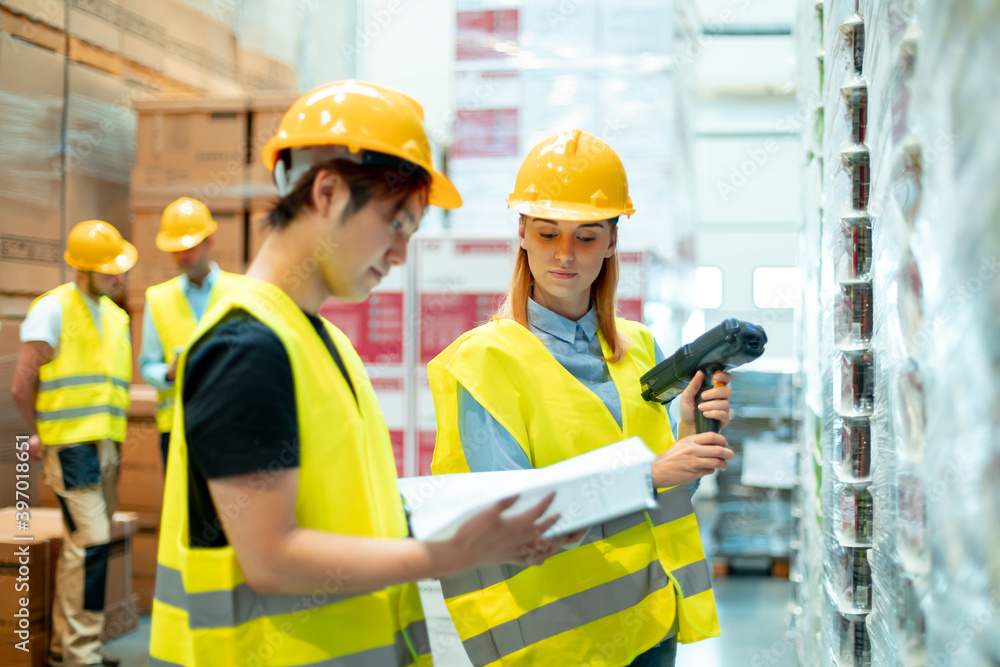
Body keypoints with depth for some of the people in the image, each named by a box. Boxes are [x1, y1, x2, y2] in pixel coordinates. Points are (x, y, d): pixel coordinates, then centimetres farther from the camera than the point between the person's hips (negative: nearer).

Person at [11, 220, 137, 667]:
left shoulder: (115, 316, 16)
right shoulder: (53, 308, -8)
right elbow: (22, 387, -8)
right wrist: (41, 434, 3)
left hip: (106, 445, 7)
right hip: (71, 445, -7)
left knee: (82, 545, 11)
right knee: (90, 541, -13)